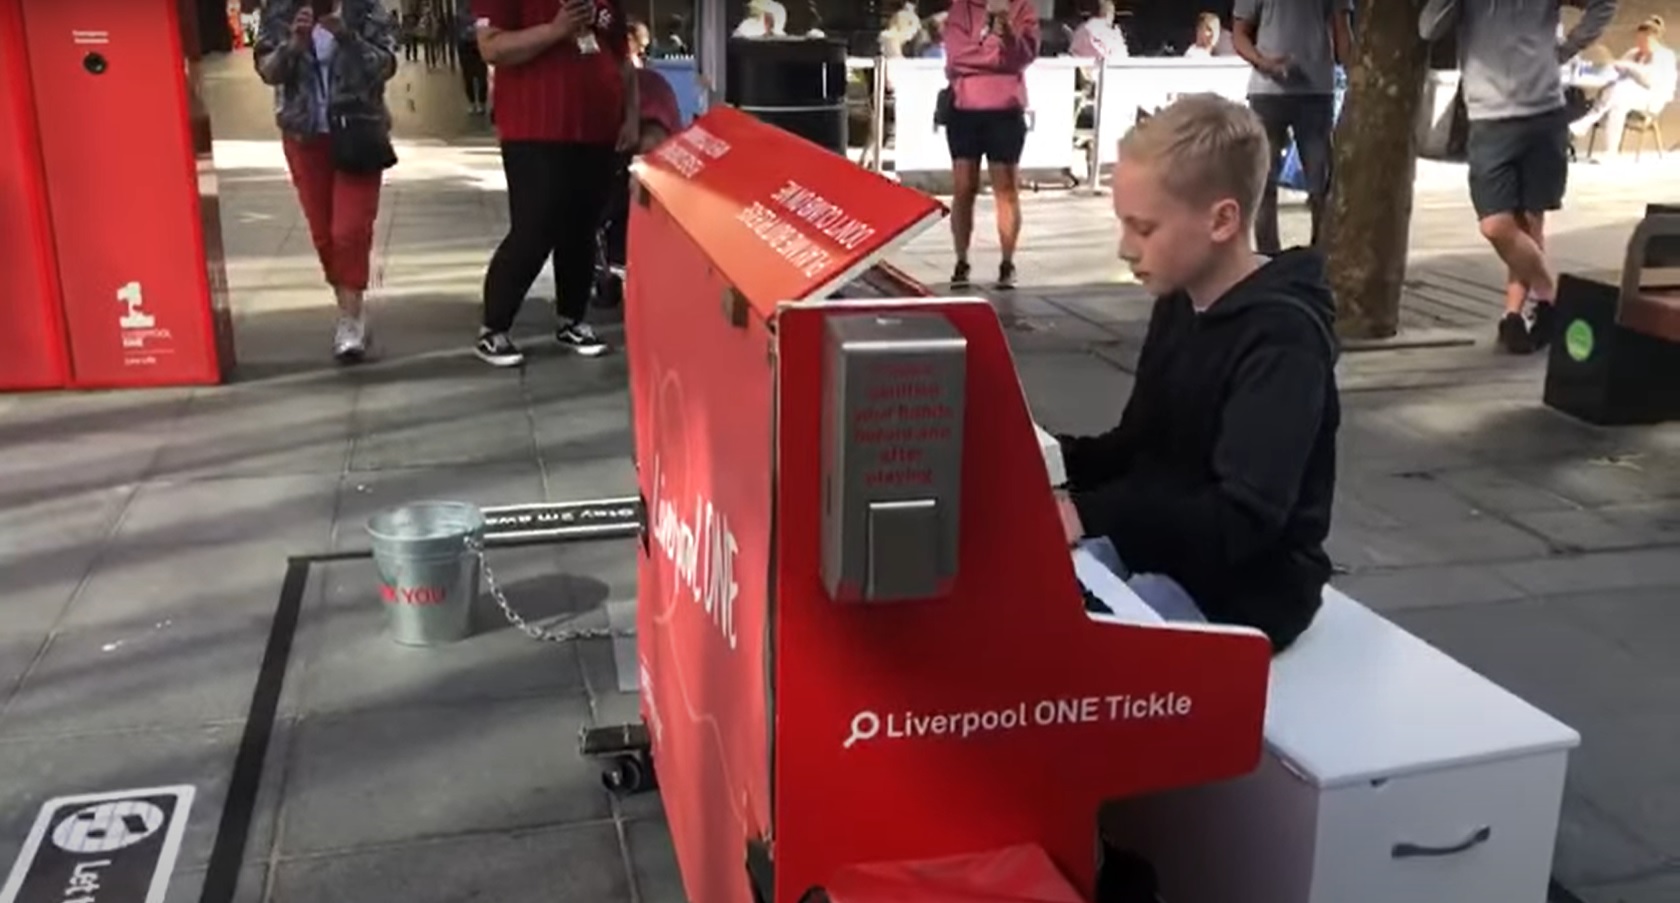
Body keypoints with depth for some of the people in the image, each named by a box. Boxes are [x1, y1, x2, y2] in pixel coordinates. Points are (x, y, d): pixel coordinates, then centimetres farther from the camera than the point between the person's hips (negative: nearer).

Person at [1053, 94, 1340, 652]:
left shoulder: (1281, 338, -21)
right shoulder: (1179, 304, 5)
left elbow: (1245, 519, -28)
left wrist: (1089, 517, -36)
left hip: (1237, 593, -8)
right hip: (1151, 553, 8)